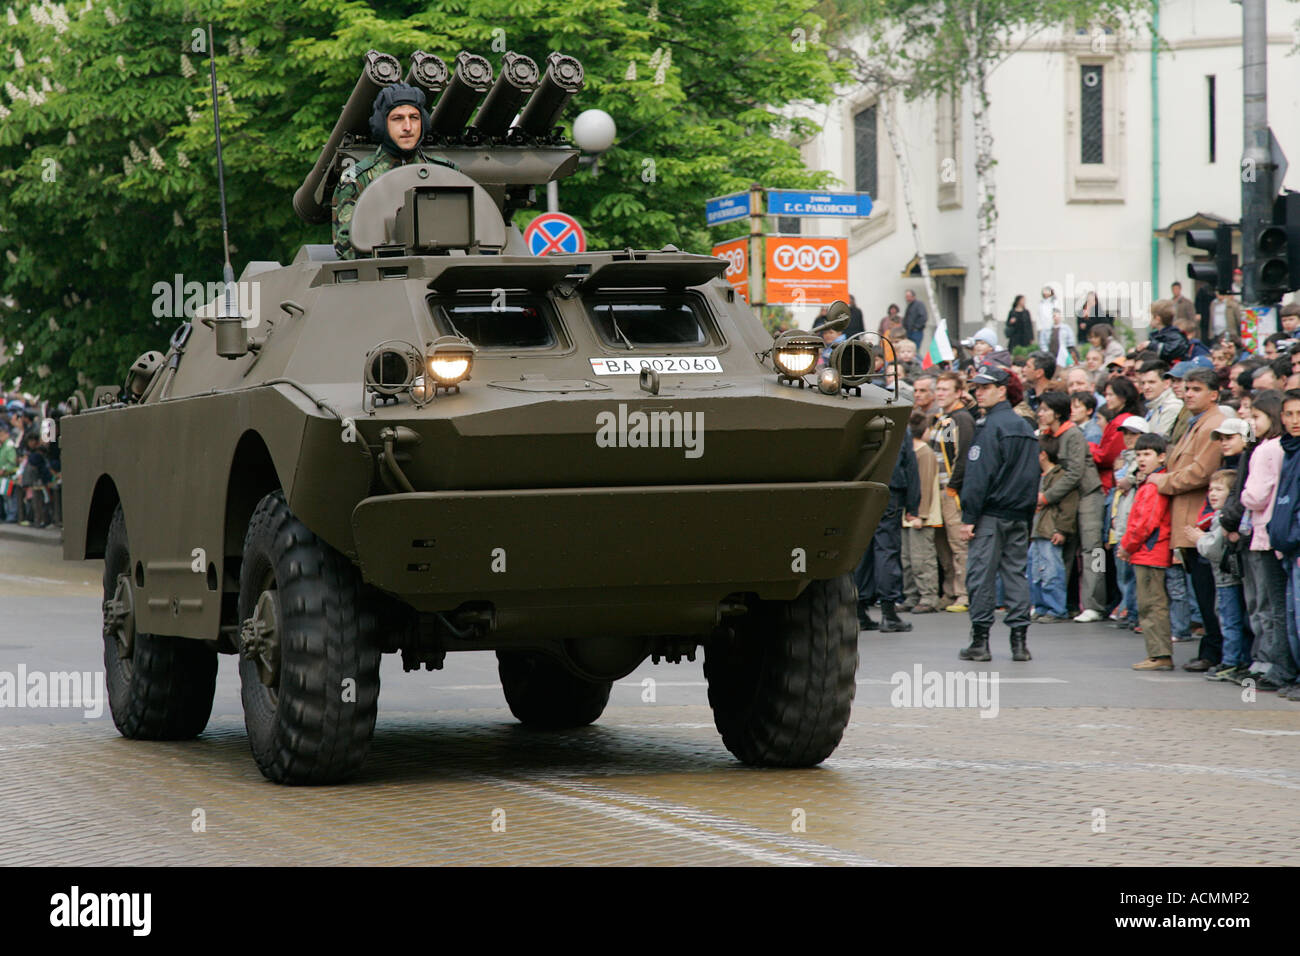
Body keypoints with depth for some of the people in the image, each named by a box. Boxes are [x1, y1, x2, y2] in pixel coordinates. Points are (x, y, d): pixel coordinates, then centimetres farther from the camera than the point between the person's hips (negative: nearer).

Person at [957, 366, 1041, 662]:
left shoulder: (991, 427, -12)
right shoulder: (1025, 427, 14)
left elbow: (979, 475, -16)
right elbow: (1033, 474, 18)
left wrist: (968, 517, -15)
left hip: (991, 514, -7)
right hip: (1020, 515, 7)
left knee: (981, 574, -2)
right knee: (1016, 573, 9)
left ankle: (980, 640, -2)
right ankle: (1019, 640, 5)